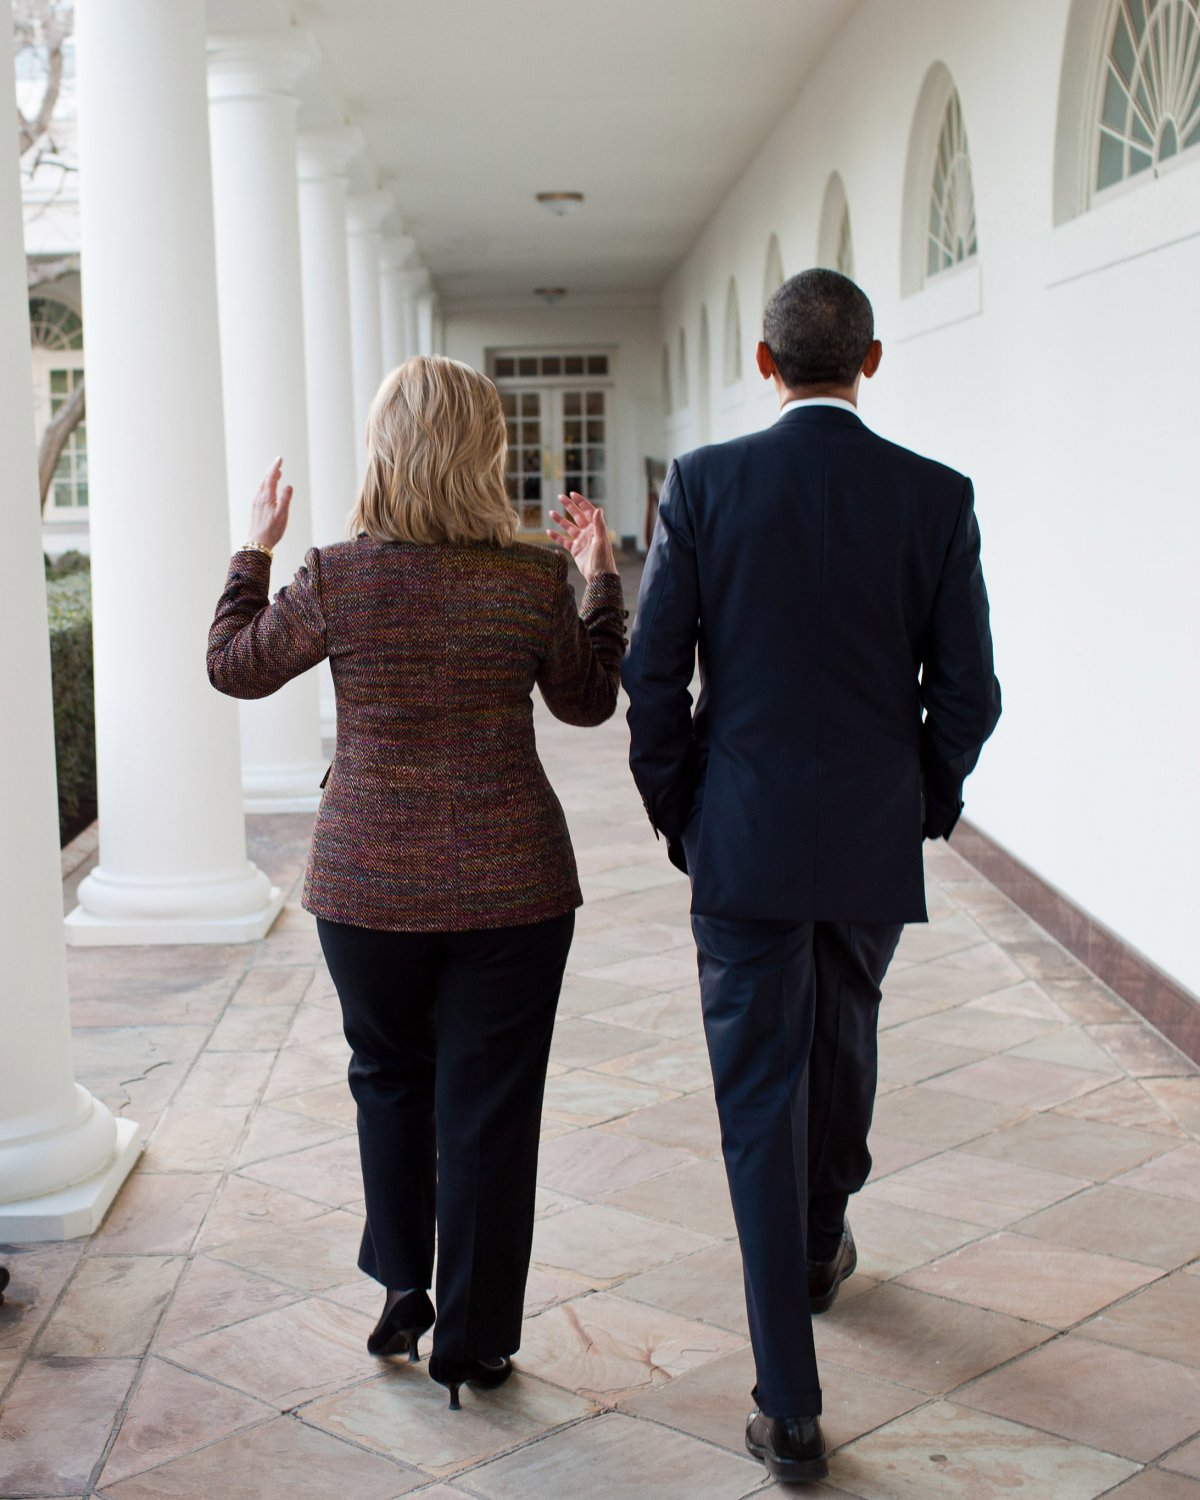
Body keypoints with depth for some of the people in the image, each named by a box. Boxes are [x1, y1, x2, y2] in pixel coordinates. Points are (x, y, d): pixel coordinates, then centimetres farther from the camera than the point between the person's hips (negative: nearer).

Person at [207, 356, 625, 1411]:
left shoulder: (335, 579, -10)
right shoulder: (535, 582, -8)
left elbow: (236, 667, 6)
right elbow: (589, 702, 8)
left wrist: (255, 550, 18)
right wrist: (601, 580, 18)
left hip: (368, 884, 1)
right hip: (510, 886, 0)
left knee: (390, 1075, 24)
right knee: (489, 1105, 9)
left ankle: (403, 1285, 24)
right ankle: (474, 1342, 19)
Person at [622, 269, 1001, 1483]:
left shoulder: (705, 484, -6)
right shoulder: (935, 496, -4)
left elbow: (653, 675, -7)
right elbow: (966, 690, -3)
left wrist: (675, 811, 8)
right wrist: (924, 809, 14)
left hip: (745, 838, -2)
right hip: (875, 840, 2)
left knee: (760, 1098, 3)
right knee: (842, 1045, 27)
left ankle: (790, 1406, 4)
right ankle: (821, 1244, 50)